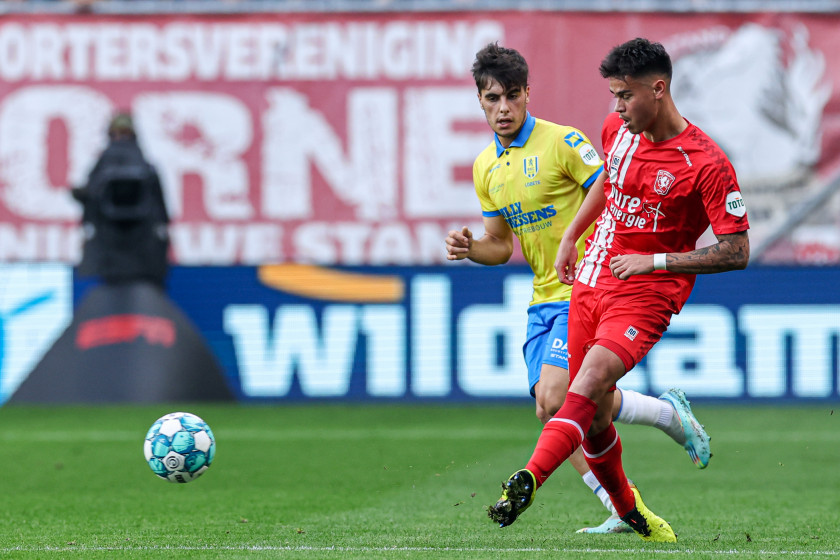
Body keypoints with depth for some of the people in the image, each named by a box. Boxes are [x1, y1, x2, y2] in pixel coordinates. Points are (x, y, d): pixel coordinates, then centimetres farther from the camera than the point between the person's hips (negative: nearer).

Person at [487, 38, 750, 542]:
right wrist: (570, 238, 22)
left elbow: (736, 253, -13)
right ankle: (630, 511, 27)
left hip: (646, 294, -7)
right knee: (594, 420, 6)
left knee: (591, 381, -30)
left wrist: (655, 261, -16)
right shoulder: (618, 129, 6)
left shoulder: (707, 164, -14)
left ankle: (526, 482, -45)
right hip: (591, 284, 7)